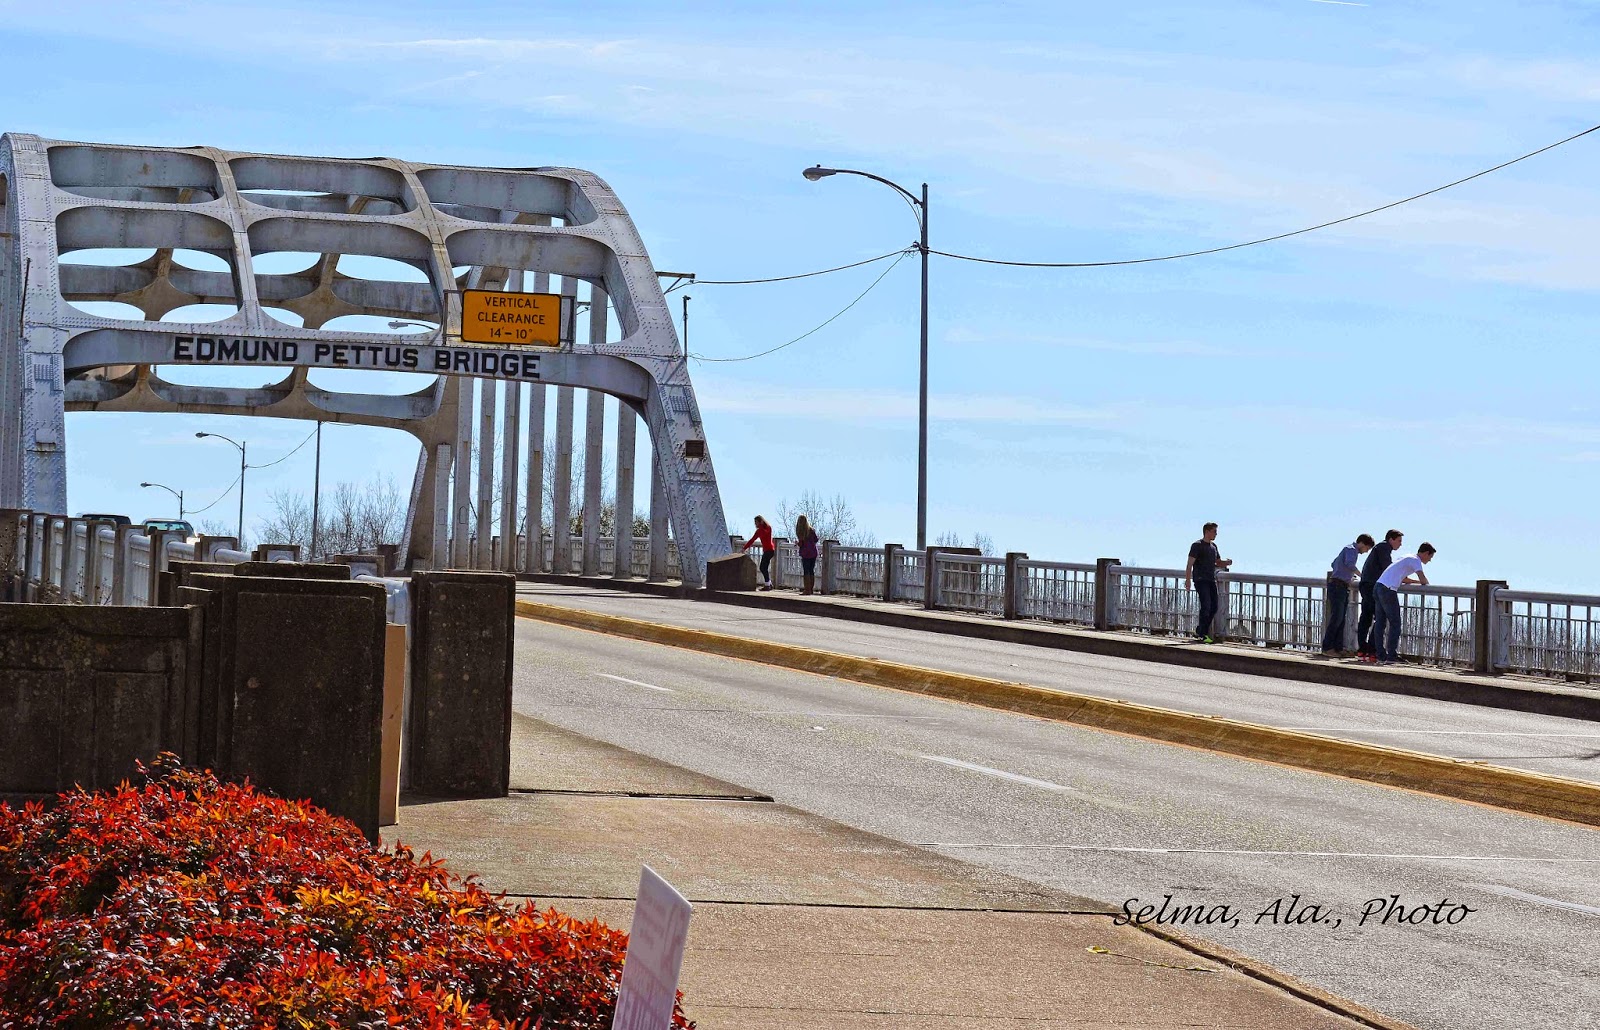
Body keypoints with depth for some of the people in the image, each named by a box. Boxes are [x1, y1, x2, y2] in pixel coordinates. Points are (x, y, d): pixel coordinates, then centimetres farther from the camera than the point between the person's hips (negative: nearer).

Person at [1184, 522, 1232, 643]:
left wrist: (1226, 562, 5)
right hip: (1200, 580, -8)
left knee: (1213, 607, 5)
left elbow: (1218, 563, 28)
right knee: (1206, 606, -15)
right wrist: (1188, 580, -19)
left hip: (1211, 580, 8)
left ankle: (1199, 631, 19)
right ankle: (1202, 635, -12)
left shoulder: (1213, 546, 18)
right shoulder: (1197, 545, -5)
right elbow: (1190, 564, -10)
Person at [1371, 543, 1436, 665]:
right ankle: (1391, 656, -6)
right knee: (1394, 624, -4)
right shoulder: (1415, 561, -3)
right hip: (1388, 590, -9)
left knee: (1380, 623, 9)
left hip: (1378, 586, 9)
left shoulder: (1408, 559, 26)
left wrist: (1419, 581, 24)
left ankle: (1381, 656, 10)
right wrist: (1425, 583, 12)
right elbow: (1423, 579, -11)